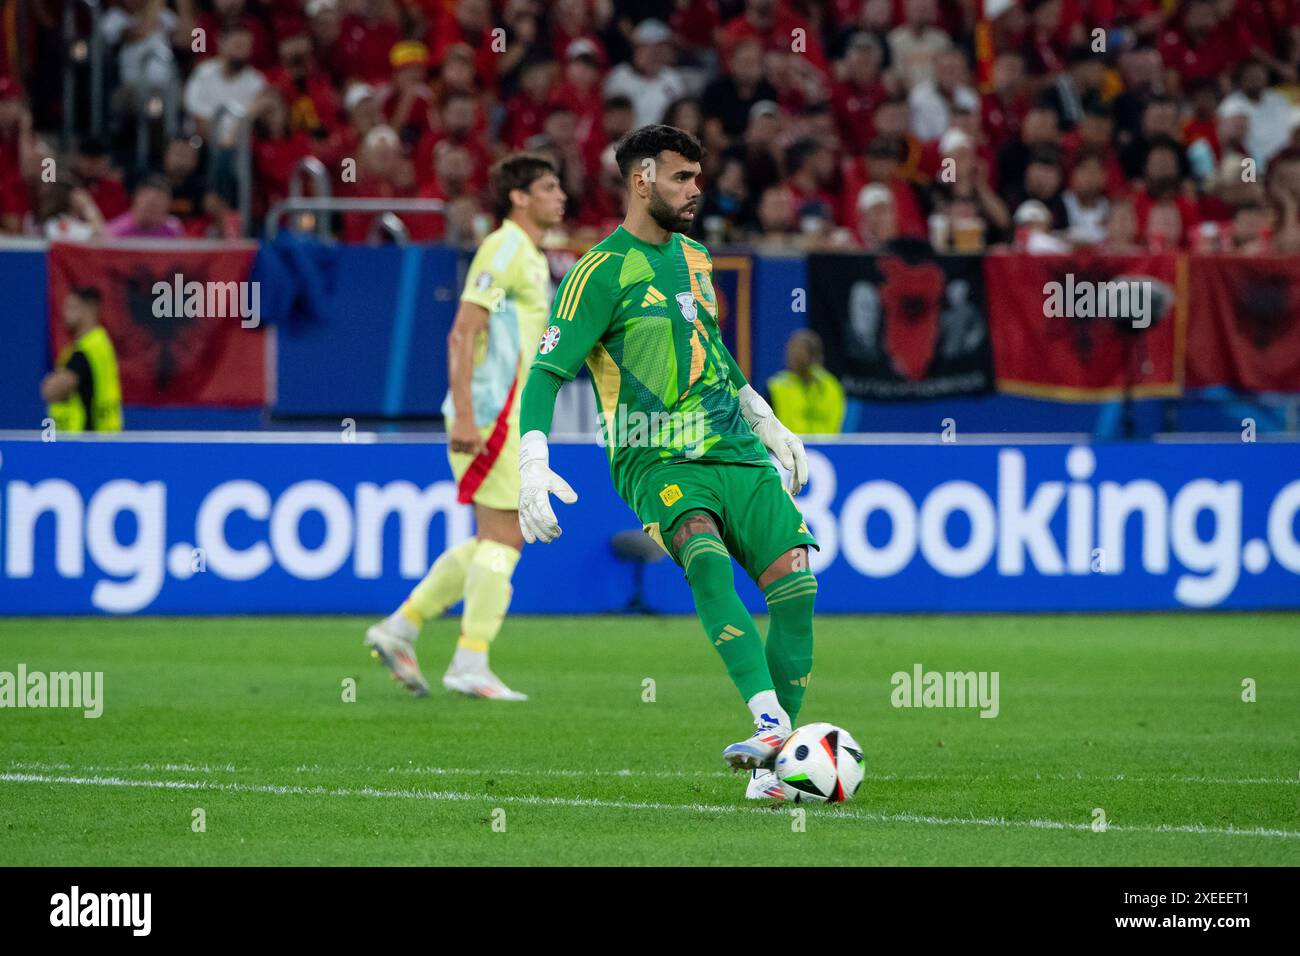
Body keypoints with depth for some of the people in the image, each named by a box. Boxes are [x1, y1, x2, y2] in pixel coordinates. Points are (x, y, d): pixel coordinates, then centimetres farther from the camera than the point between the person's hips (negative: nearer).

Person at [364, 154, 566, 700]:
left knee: (495, 541, 11)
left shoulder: (531, 258, 19)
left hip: (509, 419, 10)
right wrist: (464, 416, -23)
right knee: (502, 539, -7)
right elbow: (463, 334, -17)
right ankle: (471, 665, -3)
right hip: (490, 415, -10)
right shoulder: (503, 249, -11)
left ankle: (399, 629, 15)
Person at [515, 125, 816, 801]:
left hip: (739, 453, 6)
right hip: (658, 461, -6)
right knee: (706, 561, -34)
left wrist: (765, 421, 39)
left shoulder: (694, 259, 17)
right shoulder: (602, 272, -5)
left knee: (795, 587, -12)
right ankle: (770, 724, -45)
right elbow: (546, 373, -10)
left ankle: (775, 764, -6)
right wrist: (532, 466, -22)